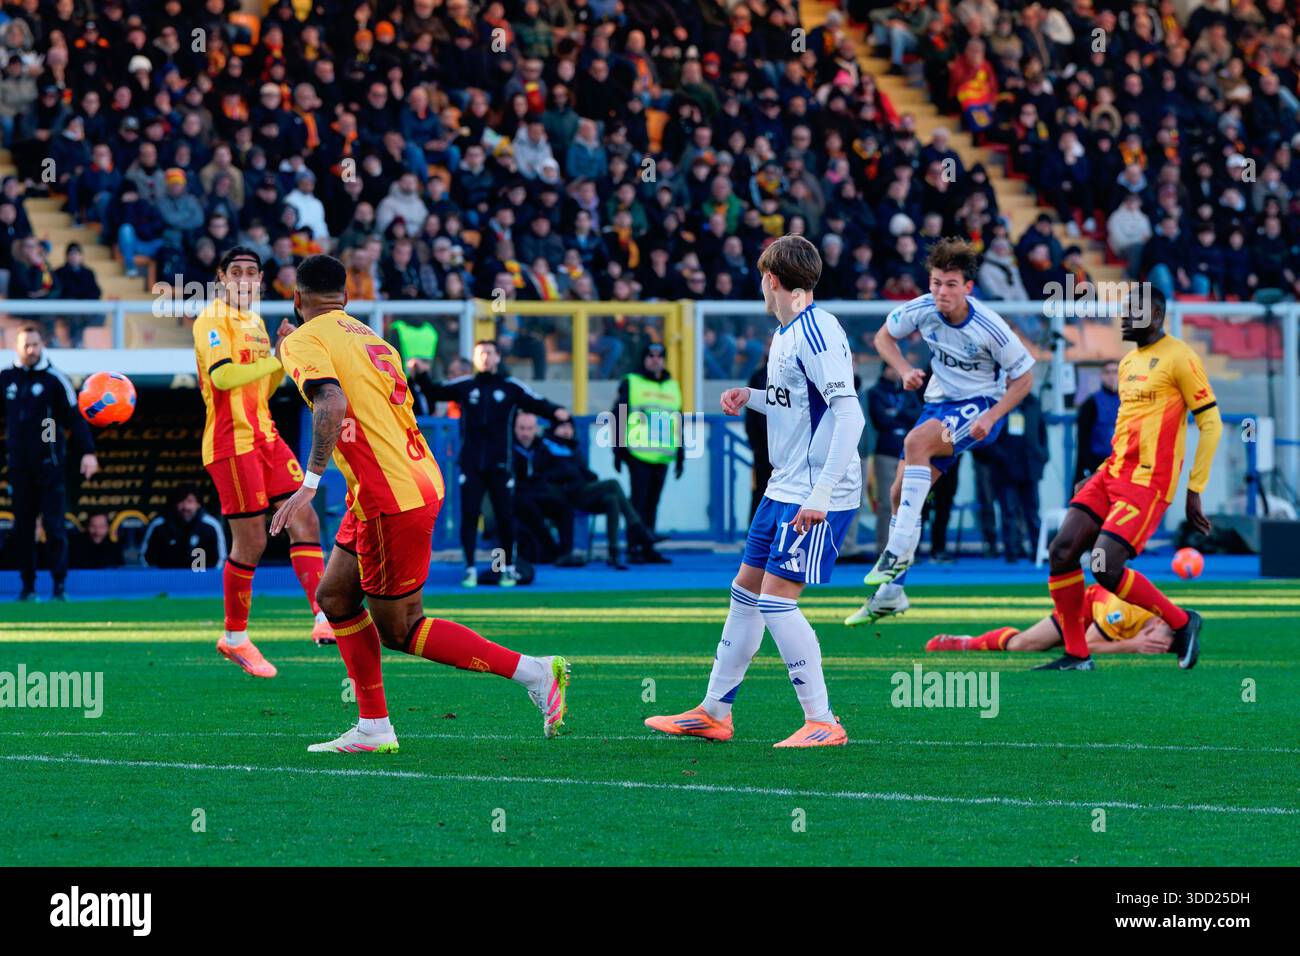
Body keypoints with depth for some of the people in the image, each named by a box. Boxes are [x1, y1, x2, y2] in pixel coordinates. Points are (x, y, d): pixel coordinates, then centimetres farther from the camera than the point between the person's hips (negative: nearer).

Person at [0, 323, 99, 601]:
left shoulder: (54, 379, -2)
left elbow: (74, 417, -4)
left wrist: (87, 452, -11)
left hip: (49, 462, -4)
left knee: (54, 526, -6)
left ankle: (59, 586, -4)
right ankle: (28, 586, 11)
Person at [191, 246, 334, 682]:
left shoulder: (255, 322, 18)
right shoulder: (213, 319, -9)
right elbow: (222, 376, -23)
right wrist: (277, 359, -20)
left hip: (264, 436, 8)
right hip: (231, 441, -8)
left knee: (305, 522, -4)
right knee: (250, 543, -4)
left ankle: (324, 619, -10)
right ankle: (235, 638, 10)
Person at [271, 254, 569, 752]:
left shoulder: (303, 342, -8)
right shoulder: (368, 336, 17)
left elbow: (331, 403, -25)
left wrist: (310, 483, -28)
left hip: (389, 500, -9)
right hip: (420, 481, 9)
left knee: (399, 630, 0)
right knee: (335, 596, 17)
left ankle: (534, 672, -5)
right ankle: (373, 729, 16)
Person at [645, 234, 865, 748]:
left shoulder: (817, 331, -17)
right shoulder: (785, 333, 13)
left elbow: (849, 413, -23)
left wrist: (821, 494, -27)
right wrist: (752, 397, 14)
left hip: (819, 495, -10)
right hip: (784, 489, 10)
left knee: (776, 599, -13)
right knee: (745, 590, 14)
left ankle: (823, 722, -7)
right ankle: (714, 712, 23)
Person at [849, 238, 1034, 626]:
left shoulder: (989, 328, -22)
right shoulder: (922, 309, -10)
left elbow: (1024, 376, -9)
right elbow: (883, 336, 9)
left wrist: (991, 417, -20)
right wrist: (905, 370, -9)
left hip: (980, 407, -6)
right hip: (939, 402, 6)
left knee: (916, 441, -33)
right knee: (901, 491, -1)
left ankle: (899, 549, -32)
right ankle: (891, 592, 12)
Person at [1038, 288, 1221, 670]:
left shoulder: (1178, 358, -9)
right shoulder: (1128, 362, 17)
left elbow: (1211, 423, -8)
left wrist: (1195, 491, -8)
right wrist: (1099, 477, 19)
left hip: (1148, 482, -9)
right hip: (1113, 472, 9)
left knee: (1105, 567, -18)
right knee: (1061, 552, -3)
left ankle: (1182, 623, 3)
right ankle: (1076, 655, 6)